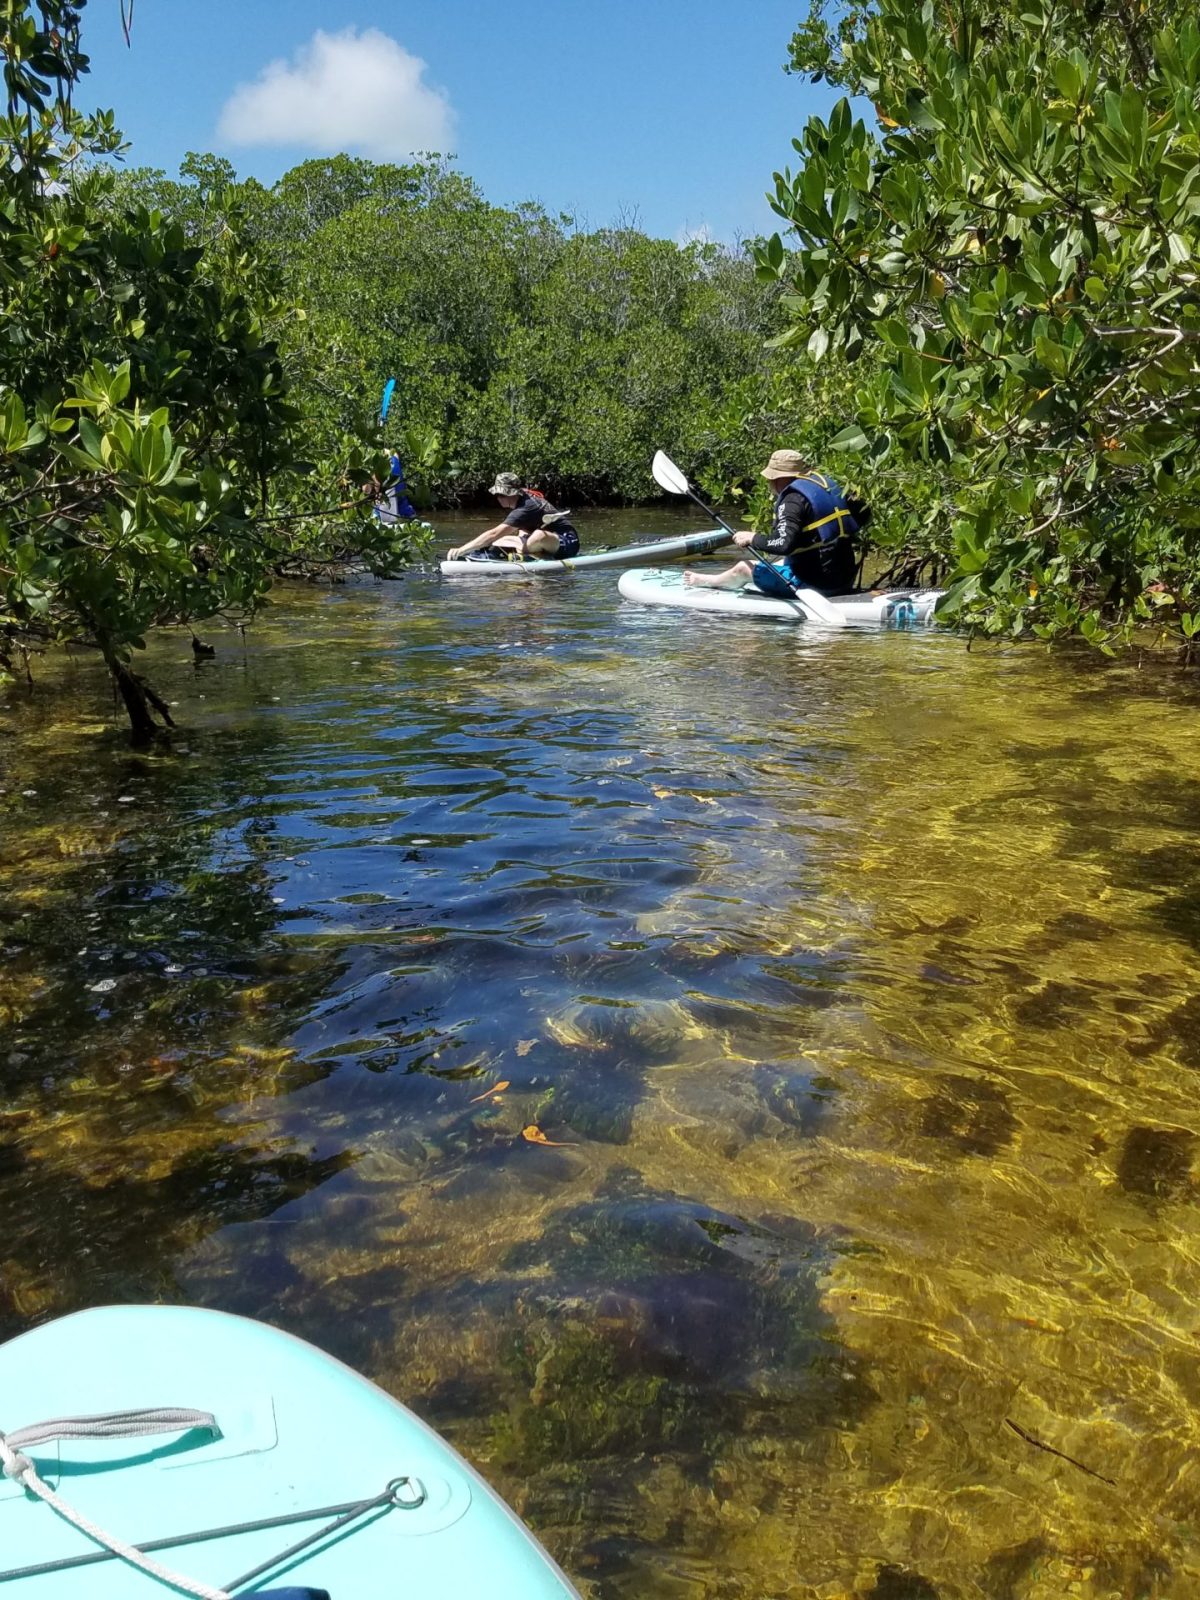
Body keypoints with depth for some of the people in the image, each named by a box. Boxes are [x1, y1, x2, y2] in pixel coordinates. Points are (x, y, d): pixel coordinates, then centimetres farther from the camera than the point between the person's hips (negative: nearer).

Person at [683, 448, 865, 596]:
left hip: (814, 584, -9)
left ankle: (707, 581, 40)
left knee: (743, 568, 10)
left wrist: (752, 539, -11)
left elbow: (784, 544, -28)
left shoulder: (794, 498, -16)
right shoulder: (828, 484, 9)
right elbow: (864, 514, 16)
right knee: (781, 561, 34)